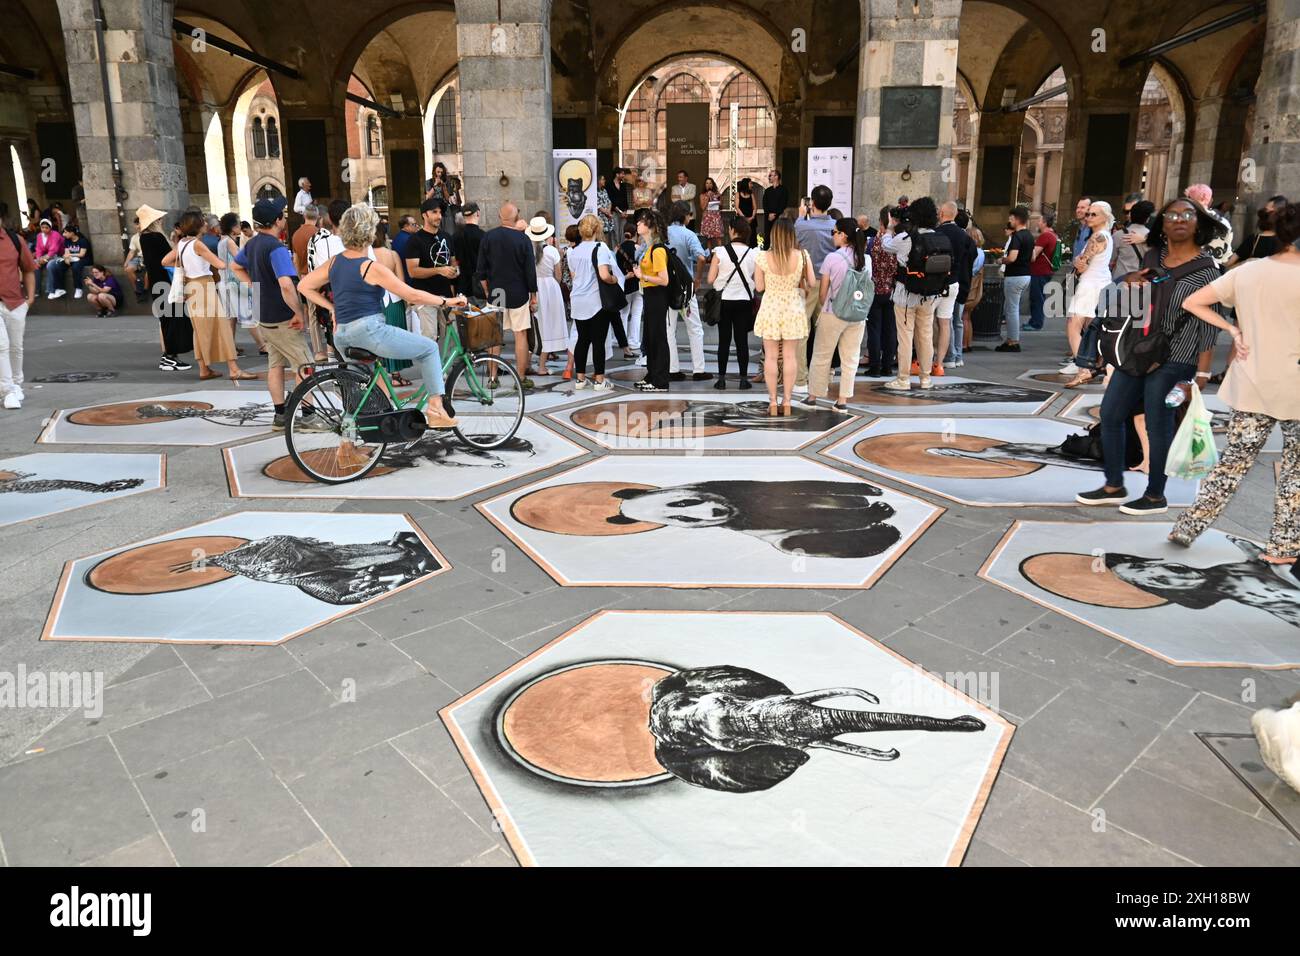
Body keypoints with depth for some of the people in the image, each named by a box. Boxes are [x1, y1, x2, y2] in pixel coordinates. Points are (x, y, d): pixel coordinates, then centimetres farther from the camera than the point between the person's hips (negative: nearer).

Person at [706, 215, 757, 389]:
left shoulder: (720, 252, -9)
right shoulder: (753, 254, -4)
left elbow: (710, 279, -9)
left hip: (725, 301, -1)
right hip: (744, 301, 1)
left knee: (724, 340, 6)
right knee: (742, 340, 6)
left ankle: (721, 379, 8)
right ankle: (744, 379, 6)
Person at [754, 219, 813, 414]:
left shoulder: (763, 257, -11)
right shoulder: (802, 256, -8)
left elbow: (759, 287, -4)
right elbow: (811, 283, -1)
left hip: (770, 309, -1)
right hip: (793, 309, 1)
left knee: (771, 357, 7)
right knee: (790, 357, 7)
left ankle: (773, 402, 10)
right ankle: (787, 402, 11)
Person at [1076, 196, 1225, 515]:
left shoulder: (1206, 270, -6)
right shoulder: (1150, 258, 10)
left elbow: (1205, 324, -9)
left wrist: (1165, 358, -15)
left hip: (1172, 361, -6)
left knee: (1158, 426, 0)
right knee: (1110, 414, 8)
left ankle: (1155, 497, 15)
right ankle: (1114, 487, 21)